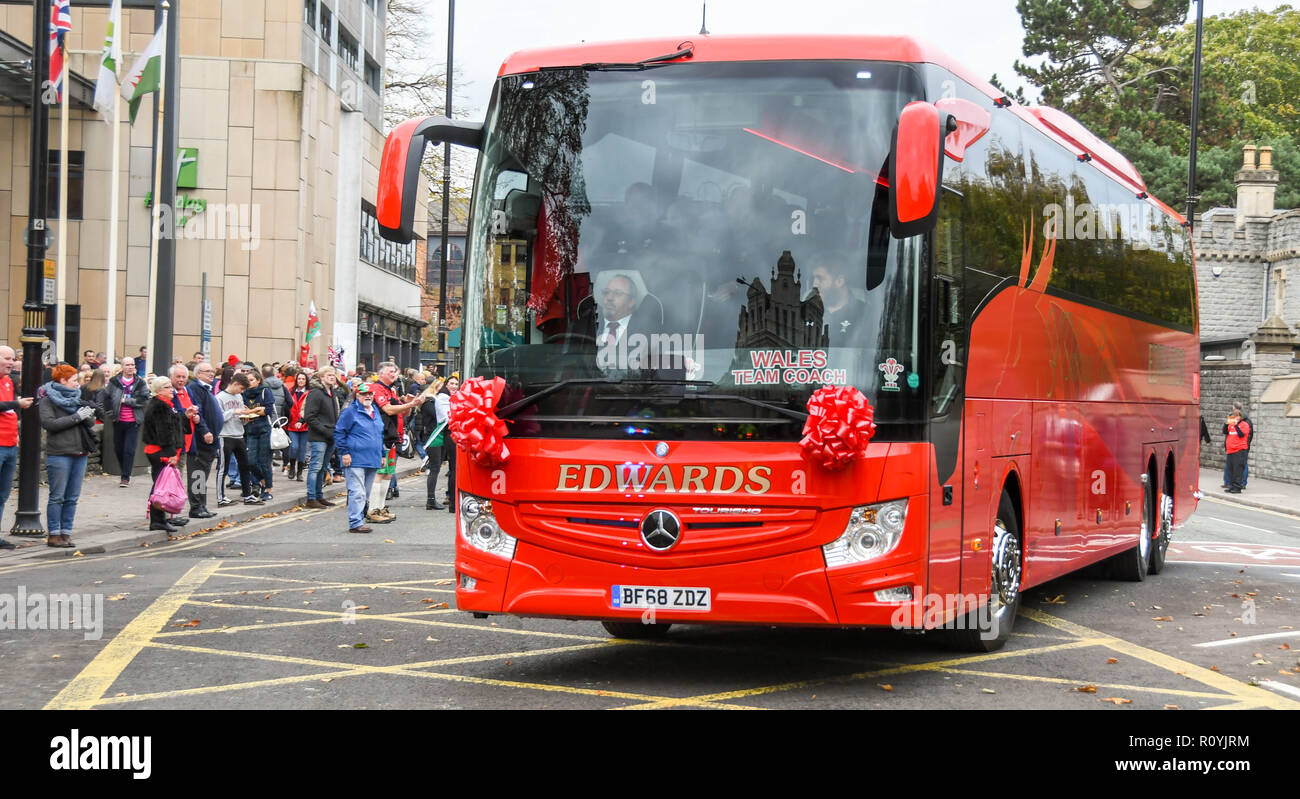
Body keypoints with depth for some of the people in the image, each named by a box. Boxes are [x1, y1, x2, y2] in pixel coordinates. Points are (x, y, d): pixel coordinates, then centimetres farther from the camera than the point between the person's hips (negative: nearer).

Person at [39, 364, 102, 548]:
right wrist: (77, 417, -15)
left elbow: (91, 423, 14)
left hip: (80, 454, 6)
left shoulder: (76, 398, 17)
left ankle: (66, 533, 11)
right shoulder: (48, 400, -1)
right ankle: (53, 534, 2)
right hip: (59, 454, -6)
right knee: (57, 496, -3)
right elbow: (49, 423, -15)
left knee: (72, 497, 6)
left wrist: (88, 416, -10)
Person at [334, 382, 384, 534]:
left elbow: (380, 435, 27)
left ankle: (359, 519, 19)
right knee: (357, 492, -13)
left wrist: (382, 454, 22)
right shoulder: (350, 412, -5)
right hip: (355, 460, -8)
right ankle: (355, 523, -14)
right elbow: (339, 432, -7)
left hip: (372, 461, 8)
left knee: (365, 494, 12)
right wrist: (344, 452, -13)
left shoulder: (376, 412, 17)